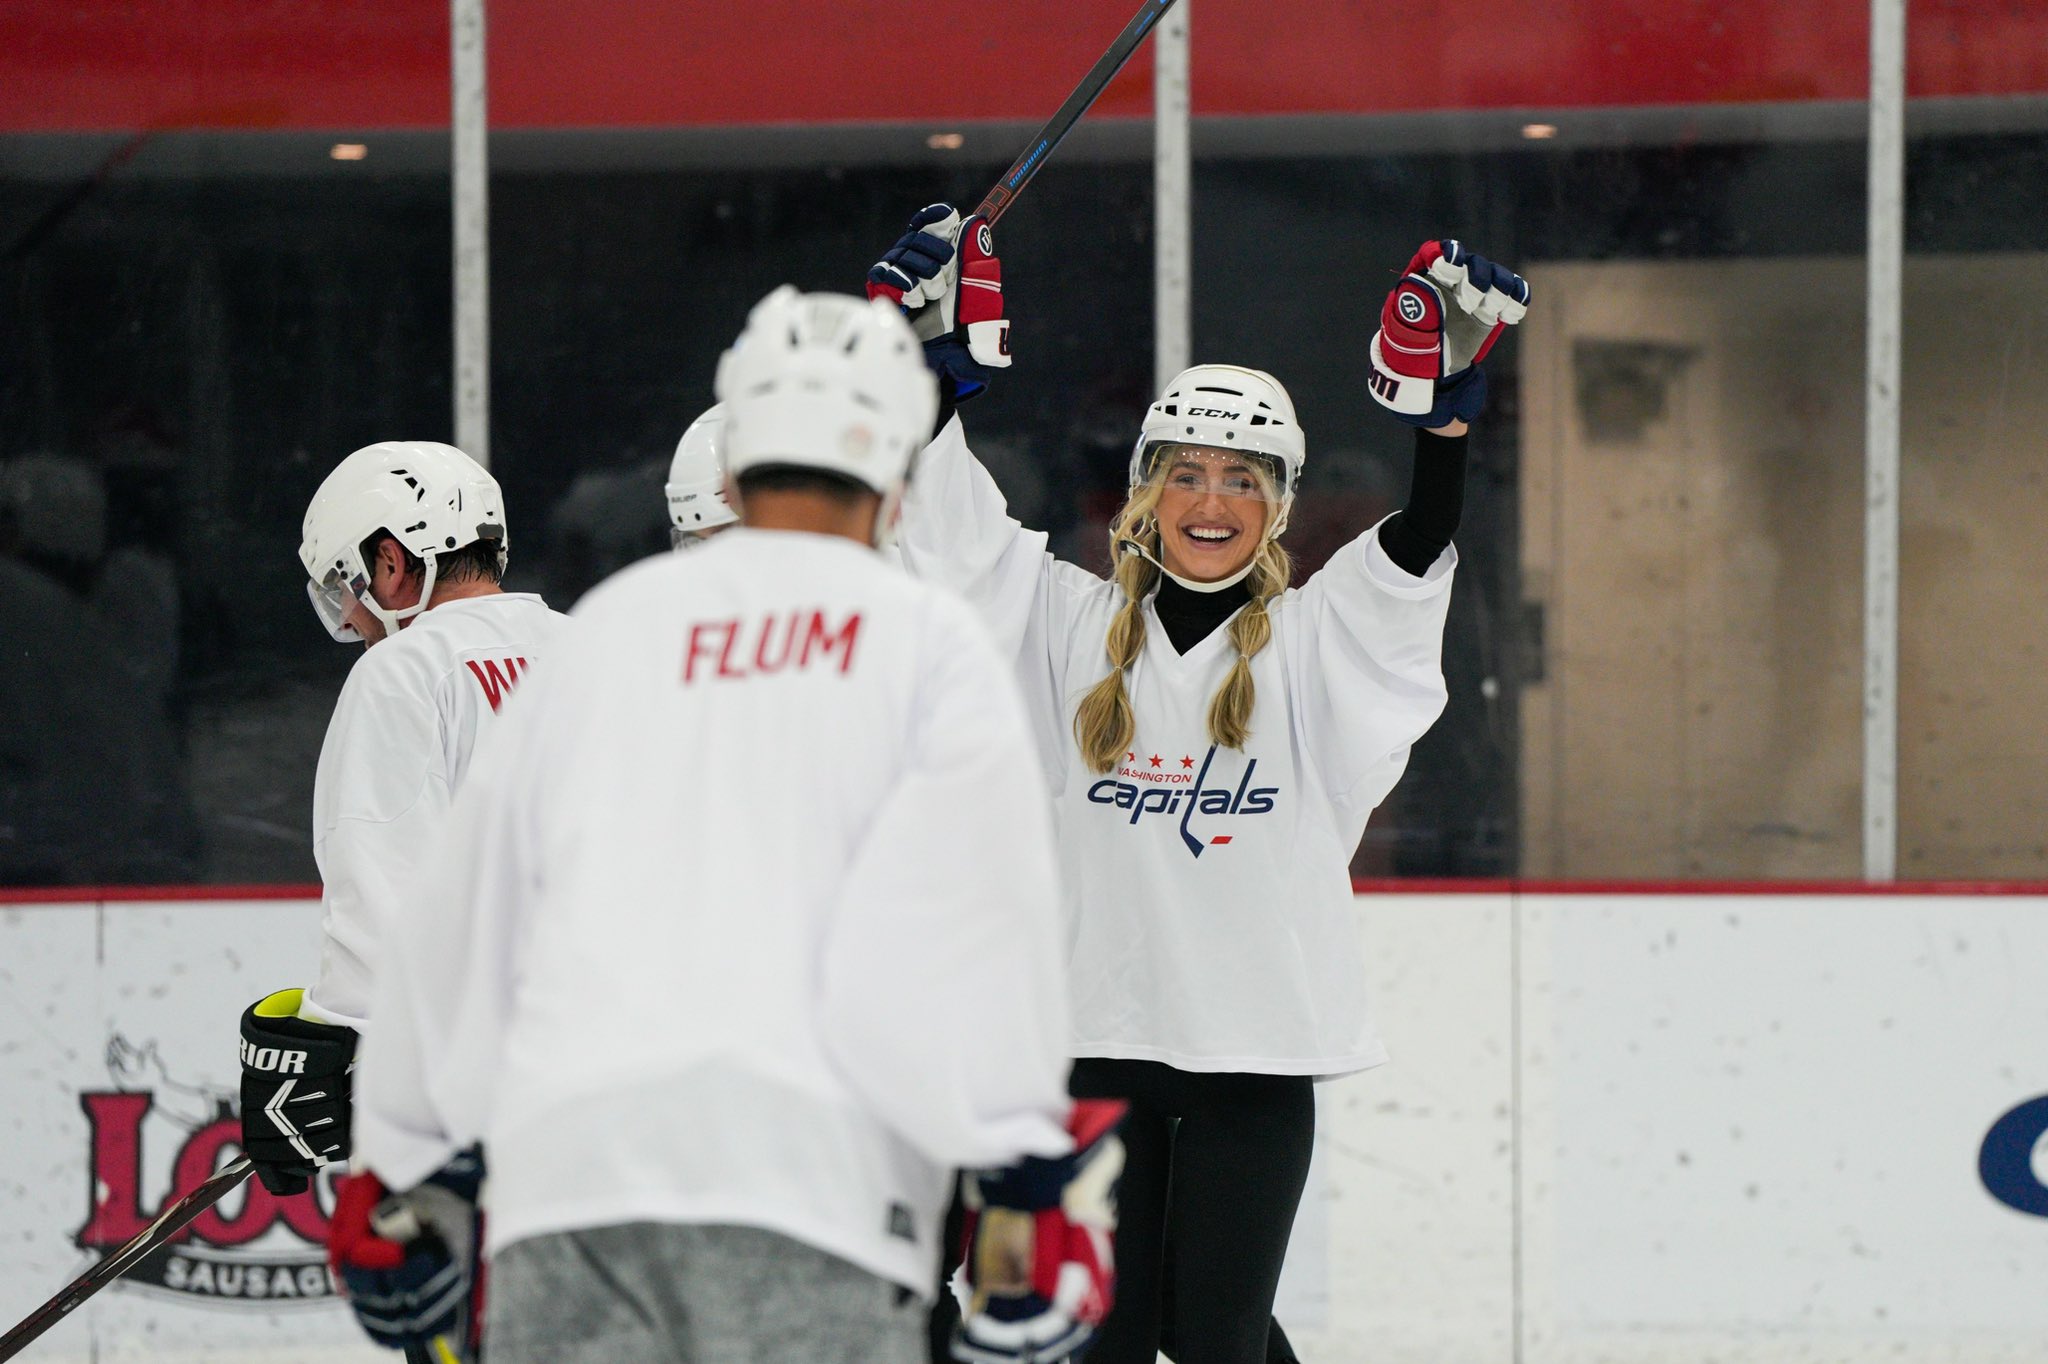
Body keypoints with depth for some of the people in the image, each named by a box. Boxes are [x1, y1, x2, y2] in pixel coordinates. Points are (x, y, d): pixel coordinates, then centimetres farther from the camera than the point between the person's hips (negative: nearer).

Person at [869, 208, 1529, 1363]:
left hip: (1257, 1059, -2)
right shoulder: (1075, 628, 6)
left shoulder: (1315, 642, 3)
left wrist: (1450, 392, -22)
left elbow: (1421, 548, -11)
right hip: (1099, 1040, 2)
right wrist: (932, 355, -8)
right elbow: (951, 522, 1)